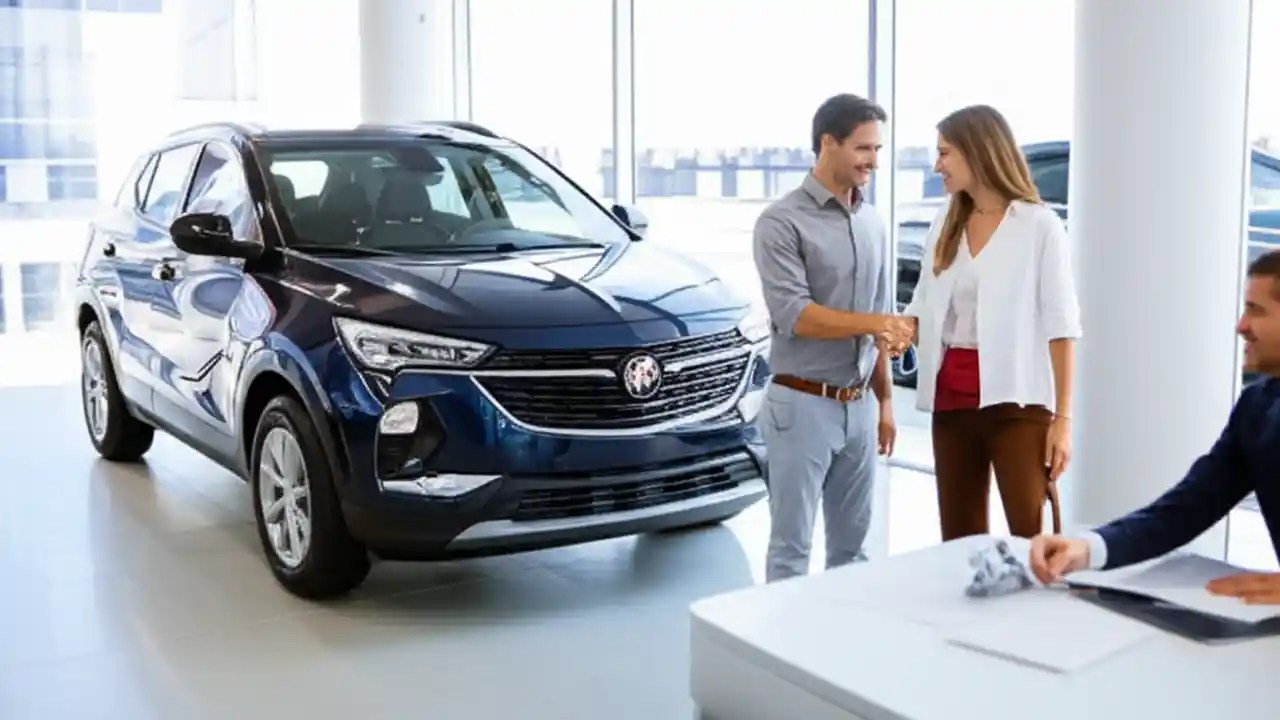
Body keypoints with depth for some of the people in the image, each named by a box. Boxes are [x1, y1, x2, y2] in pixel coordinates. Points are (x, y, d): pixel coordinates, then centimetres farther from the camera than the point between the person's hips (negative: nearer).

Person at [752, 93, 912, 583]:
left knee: (852, 541, 13)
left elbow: (878, 325, 16)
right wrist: (873, 323, -27)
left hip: (857, 407, 6)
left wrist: (884, 400, 14)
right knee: (792, 543, 0)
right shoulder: (782, 222, -10)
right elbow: (792, 315, -19)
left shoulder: (872, 223, 11)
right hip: (802, 407, -6)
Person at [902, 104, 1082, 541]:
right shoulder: (945, 226, 13)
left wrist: (1062, 417, -10)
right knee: (959, 538, 11)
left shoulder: (1039, 225, -5)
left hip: (1015, 401, -6)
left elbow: (1059, 325, -7)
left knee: (1032, 538, -7)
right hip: (951, 400, 6)